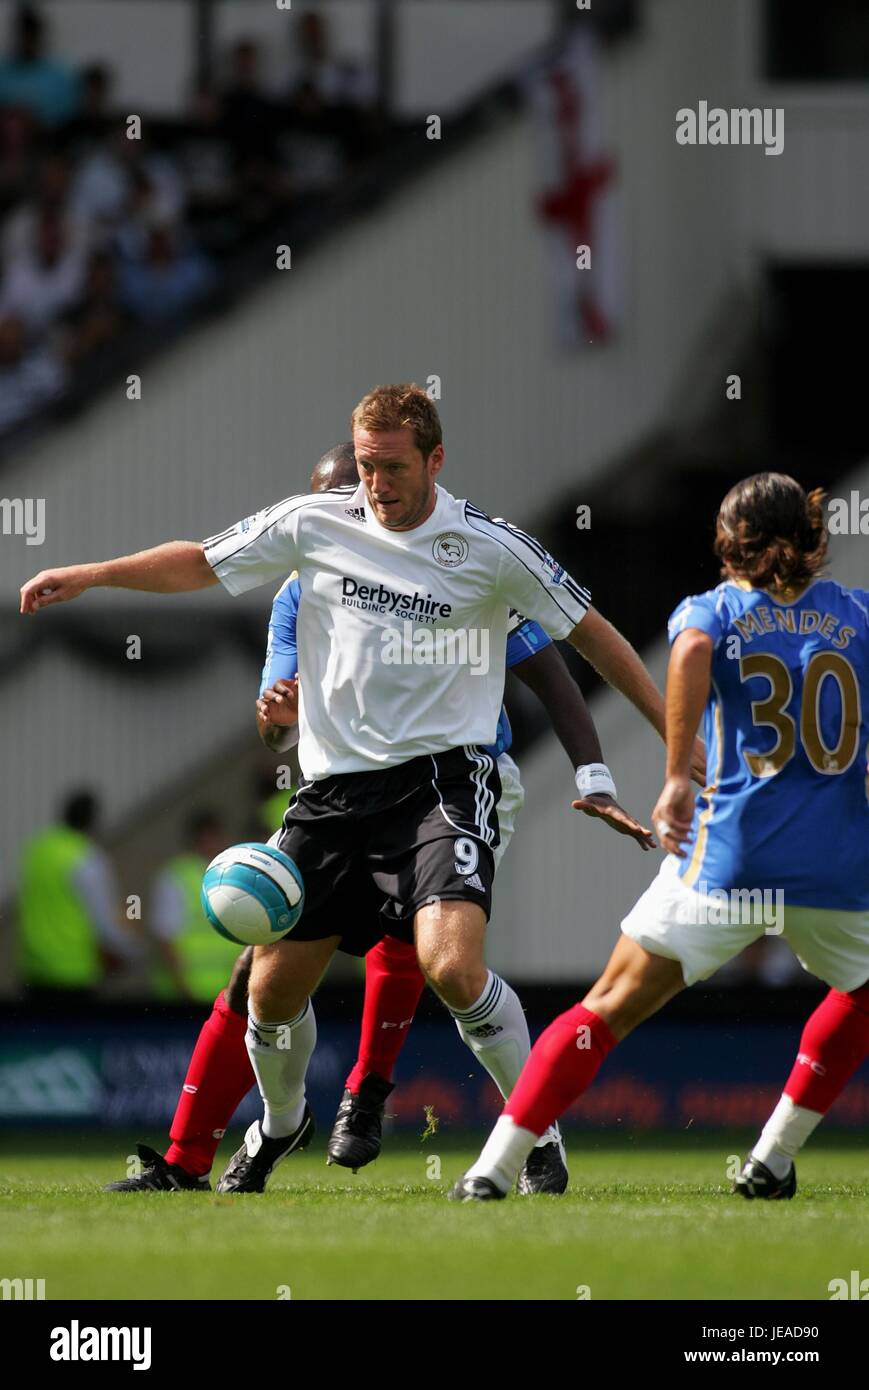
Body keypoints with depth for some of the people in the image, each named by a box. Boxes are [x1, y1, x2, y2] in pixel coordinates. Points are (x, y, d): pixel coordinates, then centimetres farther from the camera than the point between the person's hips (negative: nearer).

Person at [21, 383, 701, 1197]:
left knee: (451, 965, -26)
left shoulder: (492, 549, -5)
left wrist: (674, 731, 3)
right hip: (334, 785, 4)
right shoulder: (312, 526, 2)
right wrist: (89, 575, 3)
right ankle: (280, 1123, 38)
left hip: (442, 778, -4)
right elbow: (199, 563, 14)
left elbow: (589, 633, 4)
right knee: (274, 987, 7)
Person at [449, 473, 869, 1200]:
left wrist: (678, 777, -19)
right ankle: (772, 1160, 27)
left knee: (608, 1009, 5)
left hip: (730, 857, -1)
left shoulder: (711, 610, 4)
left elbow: (691, 649, -19)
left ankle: (495, 1166, -5)